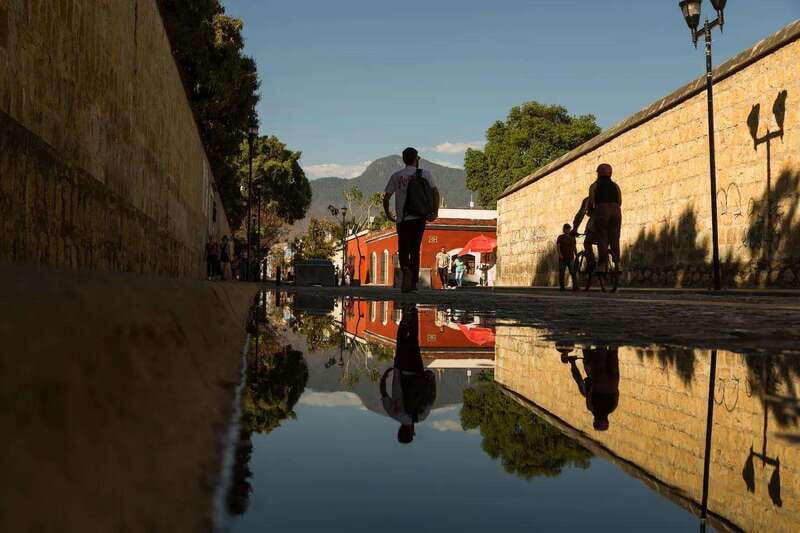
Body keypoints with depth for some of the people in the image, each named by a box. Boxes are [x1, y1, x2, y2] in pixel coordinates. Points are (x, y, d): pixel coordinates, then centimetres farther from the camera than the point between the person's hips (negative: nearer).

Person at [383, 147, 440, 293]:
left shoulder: (396, 176, 5)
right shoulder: (425, 174, 4)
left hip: (402, 219, 0)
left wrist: (388, 214, 16)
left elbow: (386, 197, 3)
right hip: (419, 218, 0)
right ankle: (413, 282, 7)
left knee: (403, 250, 9)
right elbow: (435, 192, -4)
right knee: (415, 250, 9)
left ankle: (406, 268, -23)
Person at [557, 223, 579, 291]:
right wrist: (560, 254, -19)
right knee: (561, 273, 1)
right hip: (562, 258, -1)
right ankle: (561, 287, 8)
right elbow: (558, 246, -5)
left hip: (570, 258, 1)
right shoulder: (560, 237, 6)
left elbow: (574, 247, 17)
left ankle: (575, 286, -15)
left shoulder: (572, 237, 15)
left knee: (573, 272, -10)